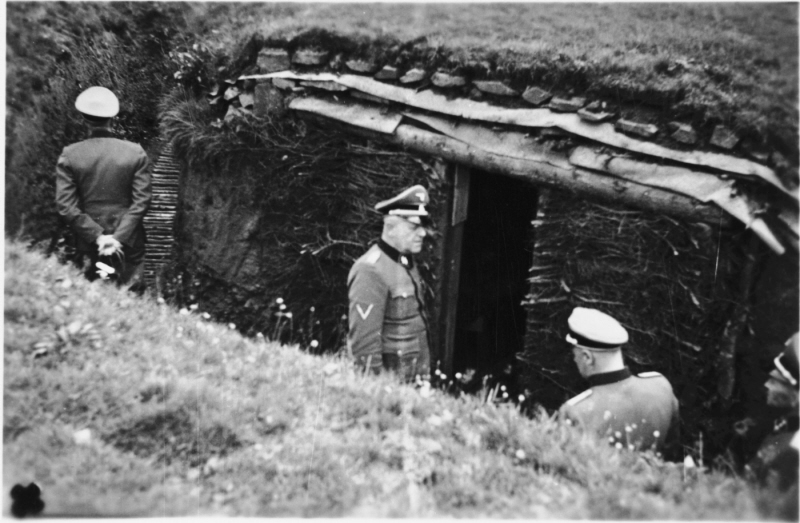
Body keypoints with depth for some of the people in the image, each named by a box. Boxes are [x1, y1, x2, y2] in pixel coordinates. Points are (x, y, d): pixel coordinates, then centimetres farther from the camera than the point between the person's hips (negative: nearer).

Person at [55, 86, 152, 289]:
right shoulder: (136, 153, -6)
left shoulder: (69, 155, -5)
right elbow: (142, 201, -10)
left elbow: (65, 205, -9)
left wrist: (97, 236, -8)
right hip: (129, 243, 0)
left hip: (88, 246, 1)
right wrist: (119, 236, -11)